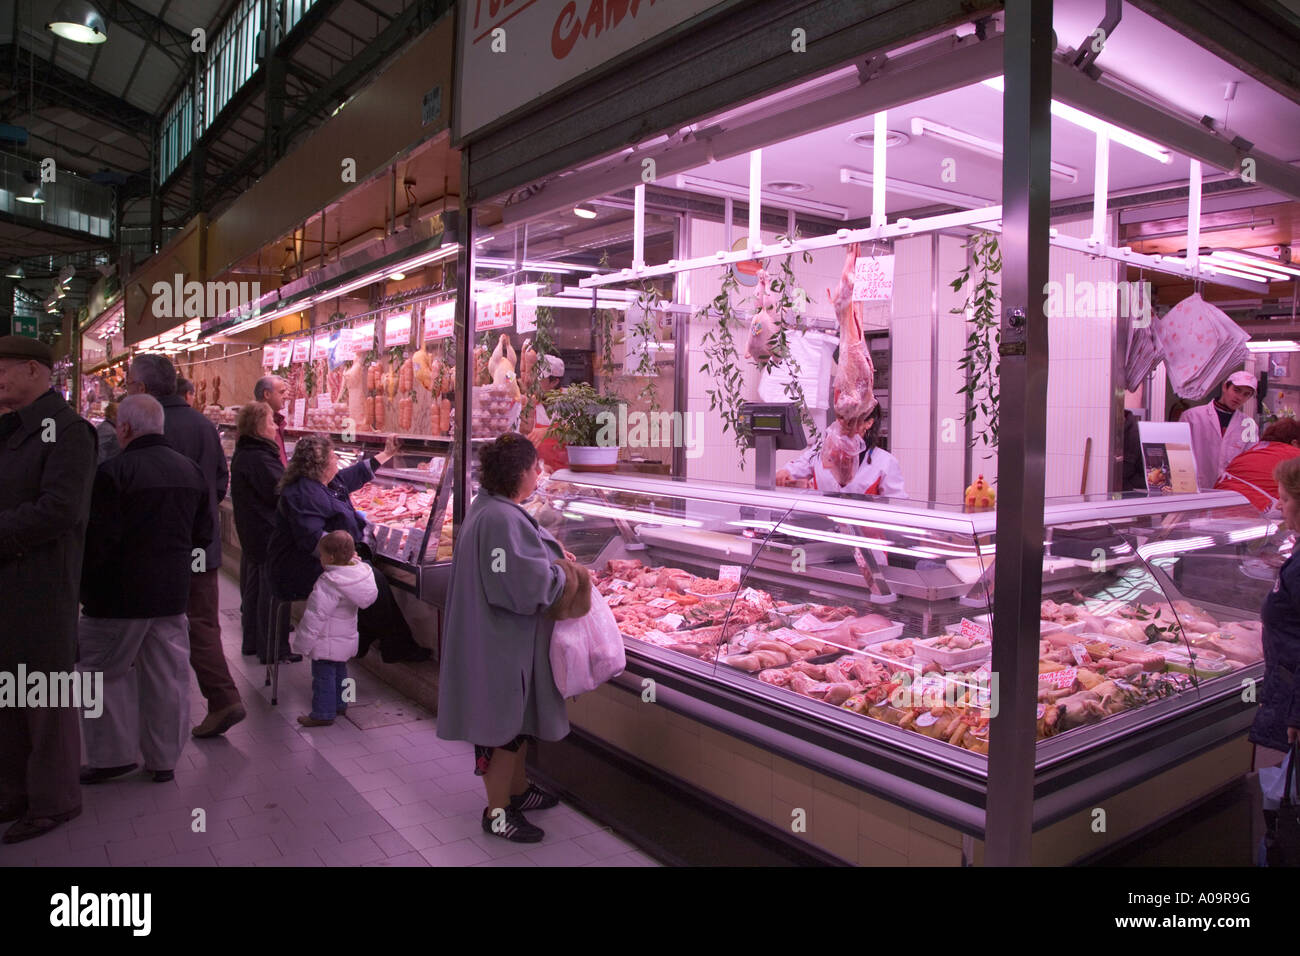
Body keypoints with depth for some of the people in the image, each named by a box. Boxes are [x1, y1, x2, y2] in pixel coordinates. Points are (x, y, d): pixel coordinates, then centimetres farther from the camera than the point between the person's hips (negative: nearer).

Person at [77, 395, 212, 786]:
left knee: (104, 670, 13)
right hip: (173, 591, 6)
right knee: (167, 675, 11)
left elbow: (99, 541, -18)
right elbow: (204, 533, 9)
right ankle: (164, 759, 21)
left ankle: (113, 755, 19)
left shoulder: (114, 472, -16)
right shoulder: (190, 469, 4)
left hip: (121, 593, -6)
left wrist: (84, 585, -4)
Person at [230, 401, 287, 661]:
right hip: (269, 536, -11)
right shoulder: (259, 459, -22)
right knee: (272, 593, -2)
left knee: (253, 587, 19)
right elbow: (283, 492, -24)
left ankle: (252, 642, 31)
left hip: (252, 534, 11)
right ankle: (272, 650, 6)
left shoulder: (243, 455, 11)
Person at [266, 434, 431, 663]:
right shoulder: (304, 494, -20)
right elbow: (311, 537, -29)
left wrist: (387, 453, 34)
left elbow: (358, 473, 29)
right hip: (303, 570, -11)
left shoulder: (331, 482, 14)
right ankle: (398, 647, -10)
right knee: (372, 580, -19)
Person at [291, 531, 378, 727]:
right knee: (339, 672, 23)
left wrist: (302, 643, -16)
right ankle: (339, 704, 37)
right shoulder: (361, 571, -7)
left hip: (328, 642, -9)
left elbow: (316, 616, -25)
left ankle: (323, 714, 12)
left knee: (323, 676, 4)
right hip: (347, 637, 9)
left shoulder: (329, 583, -28)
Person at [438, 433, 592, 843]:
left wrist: (554, 559, 4)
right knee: (504, 722, 5)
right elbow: (526, 586, -31)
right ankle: (497, 810, 22)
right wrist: (562, 576, -13)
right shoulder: (501, 520, -29)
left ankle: (516, 788, 42)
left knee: (519, 717, 24)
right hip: (500, 644, -11)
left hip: (507, 639, 11)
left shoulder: (489, 506, 5)